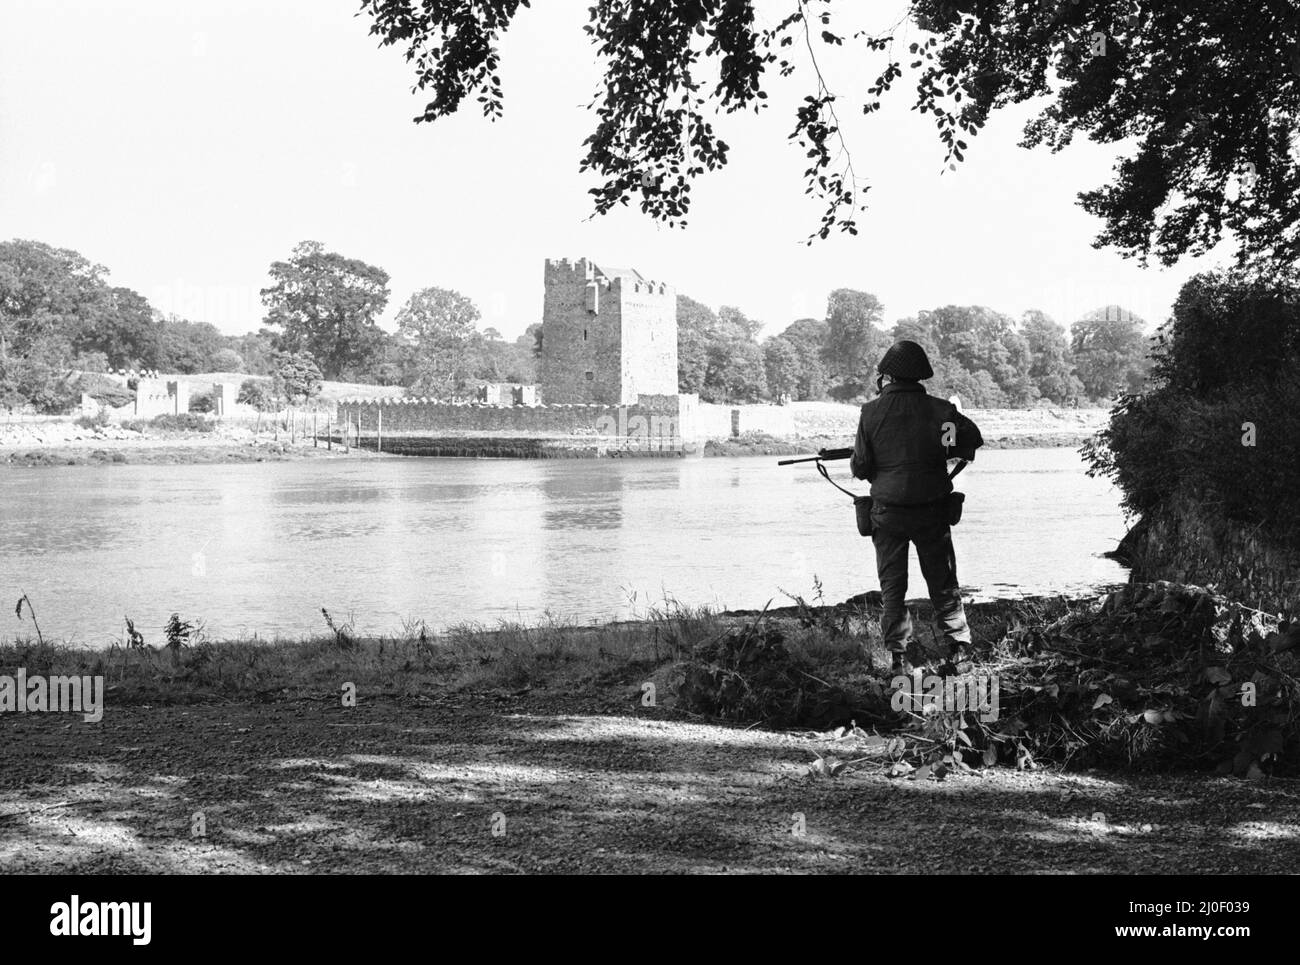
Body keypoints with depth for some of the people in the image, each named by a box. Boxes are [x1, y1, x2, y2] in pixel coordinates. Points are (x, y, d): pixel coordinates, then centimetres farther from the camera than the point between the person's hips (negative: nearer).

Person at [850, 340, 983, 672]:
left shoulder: (872, 413, -9)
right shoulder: (939, 410, -6)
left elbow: (860, 467, -6)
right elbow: (973, 441, 2)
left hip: (888, 511, -1)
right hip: (932, 509, 1)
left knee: (892, 586, 9)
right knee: (943, 582, 14)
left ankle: (897, 654, 7)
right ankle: (958, 646, 17)